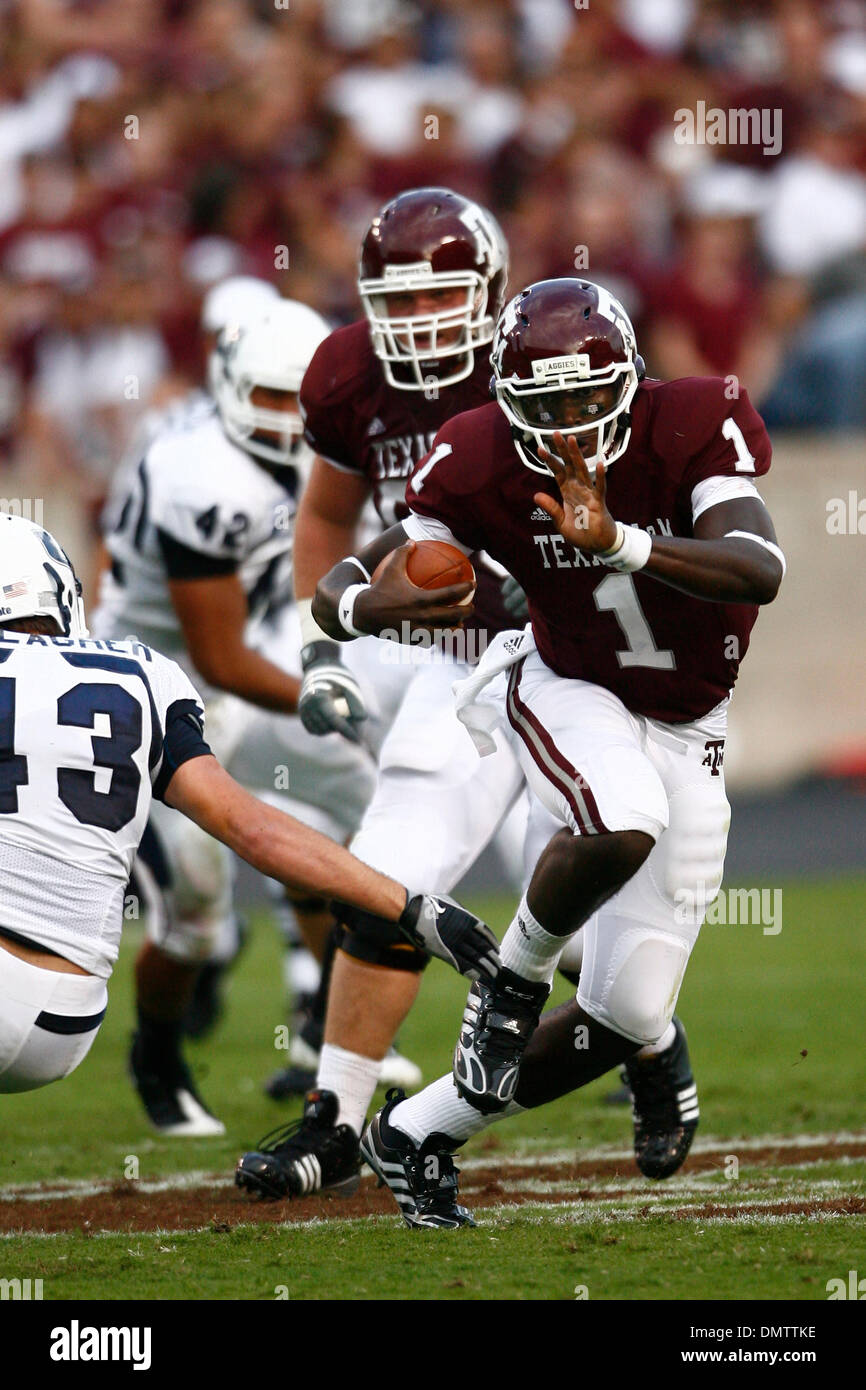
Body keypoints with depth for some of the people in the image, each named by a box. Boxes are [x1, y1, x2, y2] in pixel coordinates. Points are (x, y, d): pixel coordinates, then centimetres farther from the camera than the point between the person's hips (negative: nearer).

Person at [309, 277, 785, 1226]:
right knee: (623, 827, -39)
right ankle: (516, 977, -9)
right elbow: (339, 594, -13)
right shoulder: (481, 467, -19)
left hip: (682, 732, 2)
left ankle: (420, 1133, 16)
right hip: (566, 692, -2)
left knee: (625, 1015, -2)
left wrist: (620, 543, -53)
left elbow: (760, 572, -39)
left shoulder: (692, 430, -23)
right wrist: (369, 603, -39)